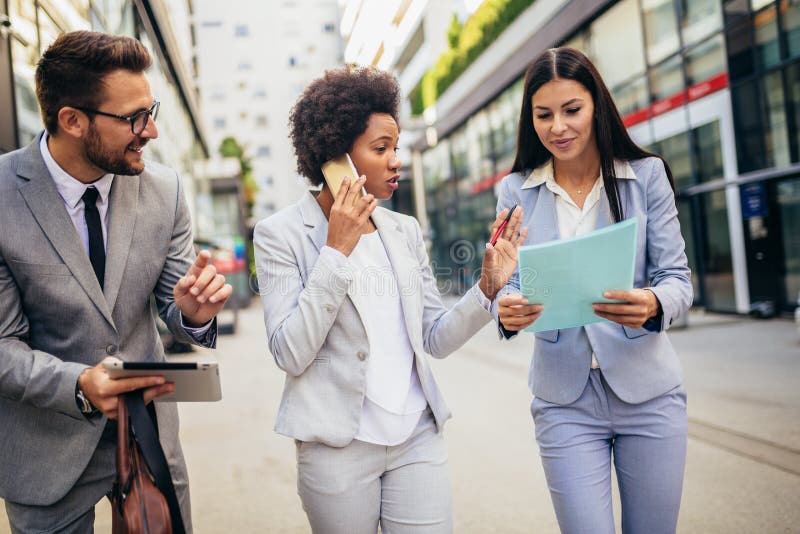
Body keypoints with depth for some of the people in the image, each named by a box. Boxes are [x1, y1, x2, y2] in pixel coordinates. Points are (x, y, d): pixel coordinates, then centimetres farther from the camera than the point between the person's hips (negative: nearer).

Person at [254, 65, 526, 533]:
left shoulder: (406, 231, 7)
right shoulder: (282, 234, -5)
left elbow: (436, 339, 8)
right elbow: (290, 353, -14)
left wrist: (488, 287, -7)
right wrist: (337, 250, -17)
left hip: (419, 438, 4)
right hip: (338, 443, -3)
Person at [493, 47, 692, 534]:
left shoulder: (646, 174, 0)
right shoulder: (517, 191, 3)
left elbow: (678, 278, -2)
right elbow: (510, 284, 3)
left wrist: (653, 305, -26)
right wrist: (506, 311, -21)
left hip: (647, 389, 0)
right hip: (566, 399, 0)